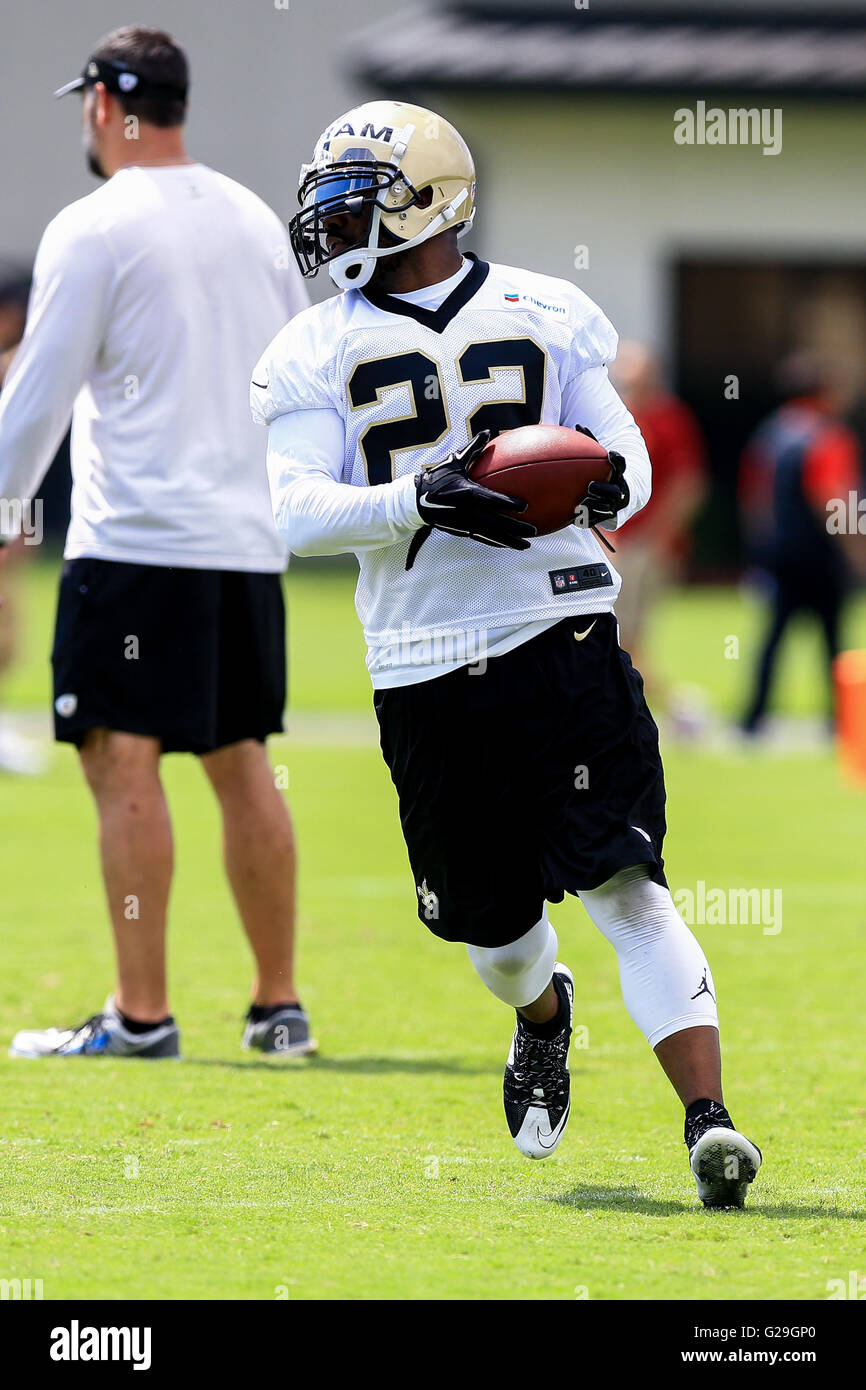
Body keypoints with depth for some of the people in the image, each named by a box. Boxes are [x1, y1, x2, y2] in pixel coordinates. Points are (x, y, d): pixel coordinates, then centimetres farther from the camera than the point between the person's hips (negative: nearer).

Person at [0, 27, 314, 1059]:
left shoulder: (93, 230, -7)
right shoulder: (256, 222, 13)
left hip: (135, 538, -7)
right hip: (248, 538, 7)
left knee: (124, 760, -6)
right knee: (242, 763, 12)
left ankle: (141, 1015, -10)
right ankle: (278, 1005, 12)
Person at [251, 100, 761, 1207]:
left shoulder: (546, 316, 5)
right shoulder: (316, 354, 6)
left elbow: (625, 452, 9)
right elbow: (298, 511, -5)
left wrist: (608, 484, -16)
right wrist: (423, 501, -22)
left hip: (558, 630, -2)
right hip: (425, 668, 2)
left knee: (626, 886, -14)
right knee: (490, 918, 11)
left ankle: (708, 1116, -19)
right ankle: (542, 1016, 47)